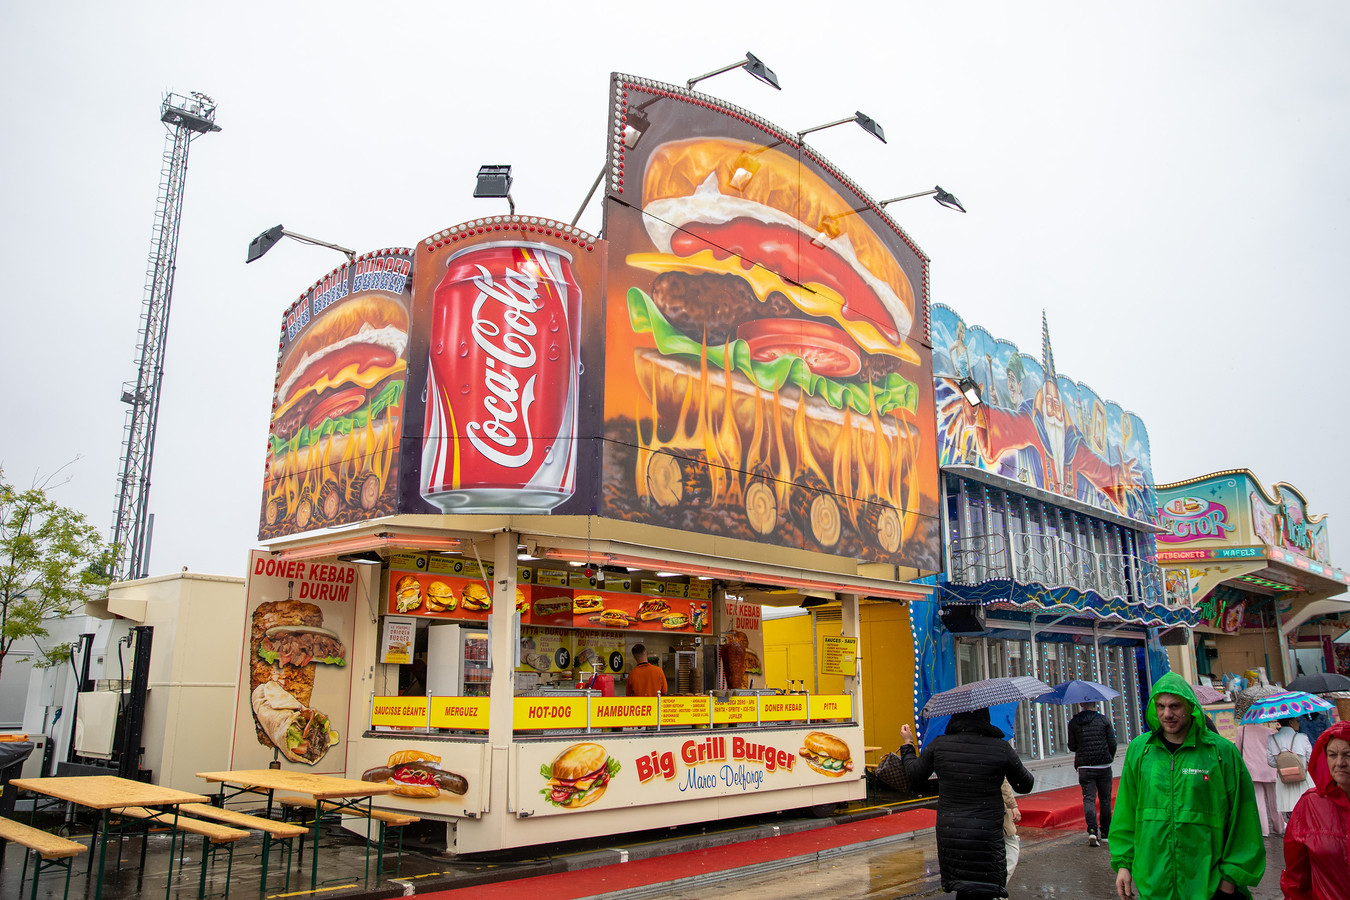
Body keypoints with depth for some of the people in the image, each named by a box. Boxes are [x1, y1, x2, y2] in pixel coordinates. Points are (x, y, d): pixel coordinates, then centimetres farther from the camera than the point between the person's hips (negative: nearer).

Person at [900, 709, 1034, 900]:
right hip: (986, 838, -3)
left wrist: (907, 744, 24)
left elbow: (913, 776, 10)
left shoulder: (938, 745, -3)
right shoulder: (1001, 748, -8)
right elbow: (1025, 785, 7)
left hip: (948, 835, 3)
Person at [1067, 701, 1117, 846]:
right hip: (1103, 767, 0)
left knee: (1089, 799, -1)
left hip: (1084, 767, 0)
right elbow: (1112, 744, -2)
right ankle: (1105, 833, 20)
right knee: (1105, 800, 13)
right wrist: (1110, 758, 16)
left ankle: (1092, 830, -18)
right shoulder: (1104, 720, -1)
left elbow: (1072, 746, 1)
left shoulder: (1073, 722, -1)